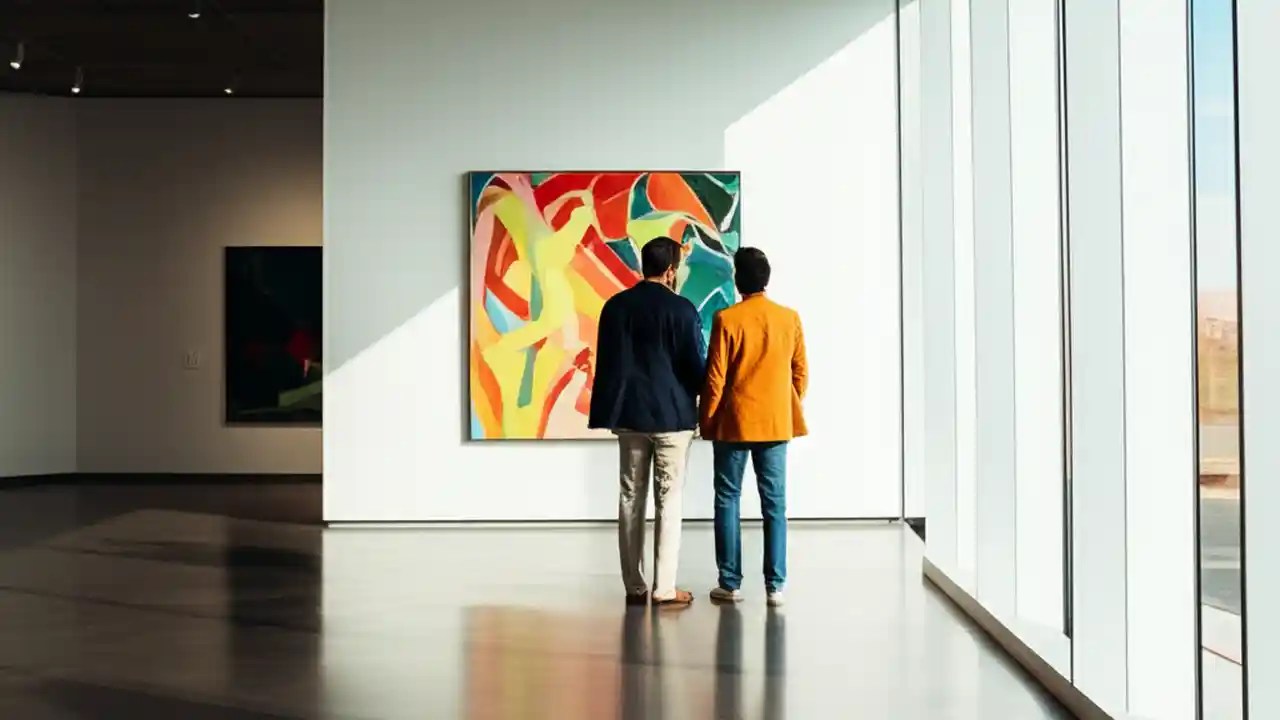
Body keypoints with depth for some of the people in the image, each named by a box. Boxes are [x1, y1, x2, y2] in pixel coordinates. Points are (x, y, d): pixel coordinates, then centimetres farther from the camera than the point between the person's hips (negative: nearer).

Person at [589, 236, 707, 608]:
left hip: (629, 414, 4)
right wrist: (702, 396, 12)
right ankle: (664, 588, 1)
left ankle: (634, 586, 13)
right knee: (668, 500, 1)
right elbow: (697, 366, -9)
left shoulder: (615, 306, 2)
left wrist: (612, 410, 14)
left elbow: (605, 363, 6)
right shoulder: (682, 309, -11)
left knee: (630, 497, 9)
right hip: (672, 414, -4)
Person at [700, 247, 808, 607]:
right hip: (776, 423, 3)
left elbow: (715, 376, -9)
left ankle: (730, 584, 7)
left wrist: (706, 420, 3)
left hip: (734, 423, -2)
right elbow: (800, 372, 6)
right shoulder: (789, 318, 0)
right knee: (775, 503, 5)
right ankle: (775, 585, 5)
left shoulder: (727, 319, -10)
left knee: (728, 500, 7)